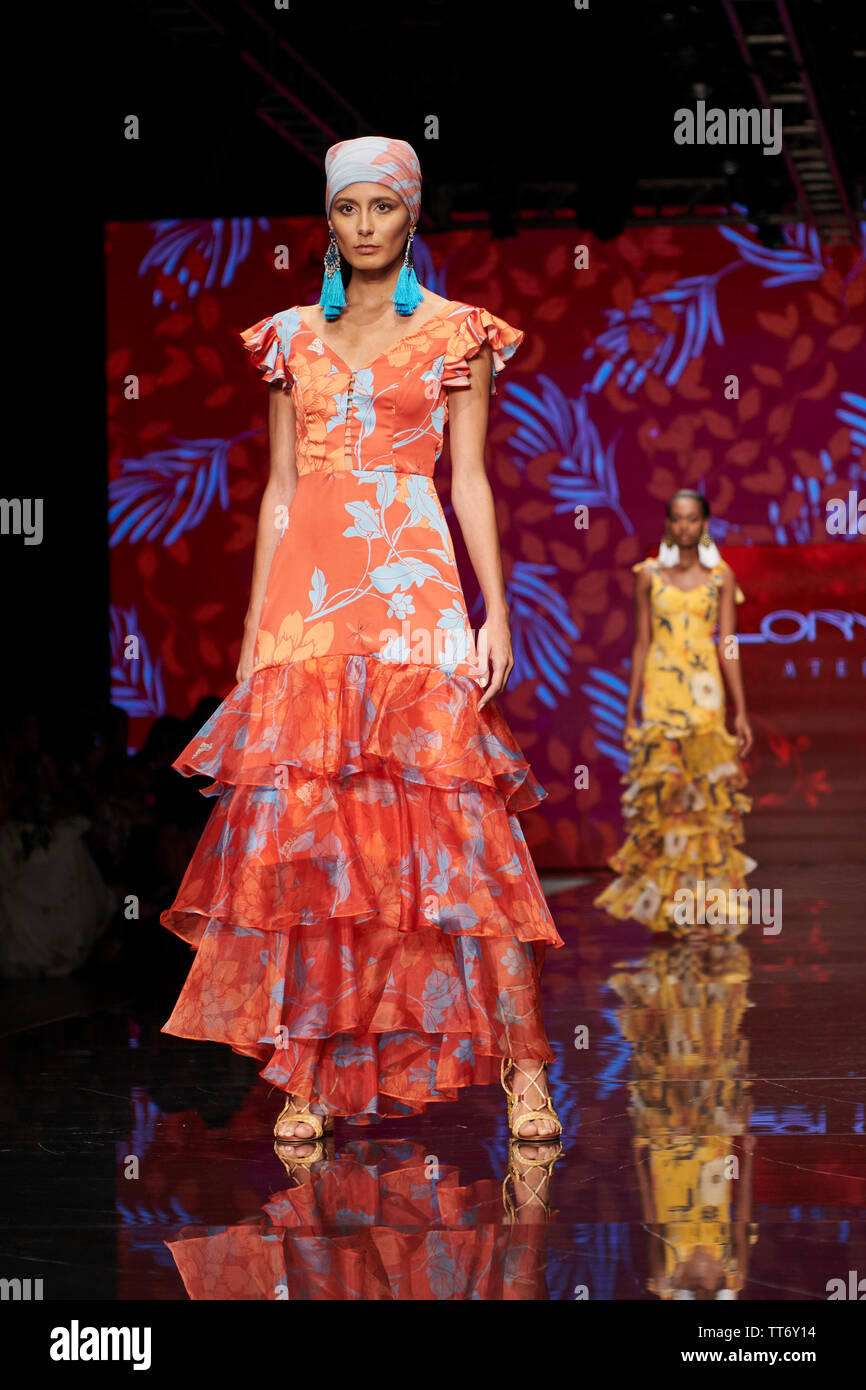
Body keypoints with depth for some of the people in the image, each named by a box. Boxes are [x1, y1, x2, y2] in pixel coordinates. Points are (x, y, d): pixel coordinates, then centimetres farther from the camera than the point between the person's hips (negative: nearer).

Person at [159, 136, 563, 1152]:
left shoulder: (453, 333, 8)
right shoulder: (293, 336, 15)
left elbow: (469, 479, 4)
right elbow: (280, 487, 14)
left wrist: (496, 610, -5)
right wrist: (254, 624, 10)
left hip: (414, 585, -3)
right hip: (307, 591, 3)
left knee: (451, 811, -11)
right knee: (300, 821, -4)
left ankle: (522, 1063, -8)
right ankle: (305, 1074, 0)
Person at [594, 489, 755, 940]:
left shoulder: (721, 576, 5)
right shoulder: (649, 575, 6)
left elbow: (728, 645, 4)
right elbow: (642, 644, 7)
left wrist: (740, 712, -1)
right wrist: (630, 712, 4)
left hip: (706, 695, 0)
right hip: (659, 693, 0)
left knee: (708, 798, -2)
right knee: (660, 795, -5)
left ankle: (703, 909, 5)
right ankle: (664, 905, 4)